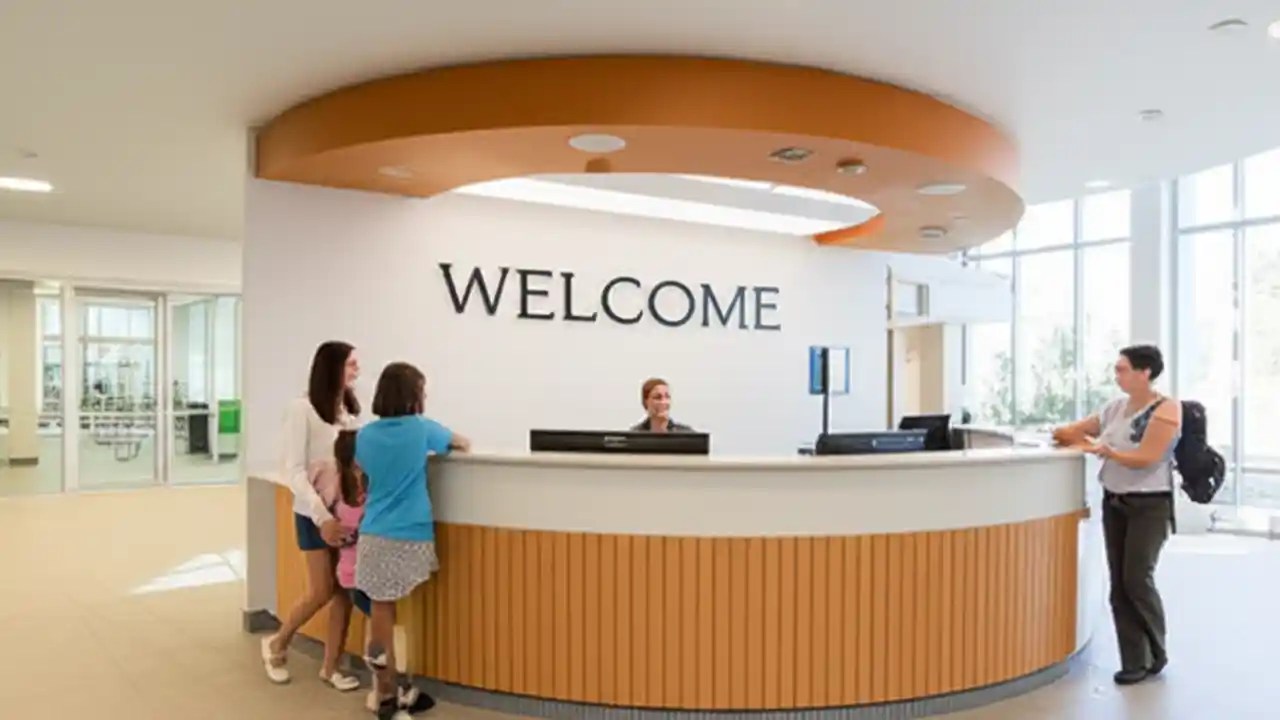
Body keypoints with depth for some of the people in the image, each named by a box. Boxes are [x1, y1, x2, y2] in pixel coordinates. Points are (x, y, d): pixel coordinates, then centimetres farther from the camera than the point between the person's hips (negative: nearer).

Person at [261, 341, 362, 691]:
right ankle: (277, 645, 26)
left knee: (347, 589, 4)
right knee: (323, 591, 0)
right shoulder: (303, 409, -9)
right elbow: (294, 471, -11)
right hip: (315, 513, -5)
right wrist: (322, 517, -16)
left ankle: (330, 667, 18)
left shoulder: (350, 410, 9)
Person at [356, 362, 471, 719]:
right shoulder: (422, 429, -3)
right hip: (412, 537, -3)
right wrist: (444, 444, 34)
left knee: (382, 613, 8)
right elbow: (464, 444, 16)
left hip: (374, 537, 3)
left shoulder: (365, 435, 6)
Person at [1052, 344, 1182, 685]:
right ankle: (1135, 662, 12)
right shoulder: (1115, 407, 8)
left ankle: (1156, 654, 16)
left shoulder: (1166, 409, -10)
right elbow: (1072, 432, 15)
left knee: (1137, 580, -7)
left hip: (1149, 505, -6)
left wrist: (1107, 451, -28)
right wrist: (1069, 436, -6)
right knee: (1119, 585, 4)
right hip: (1114, 503, 6)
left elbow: (1147, 458, -20)